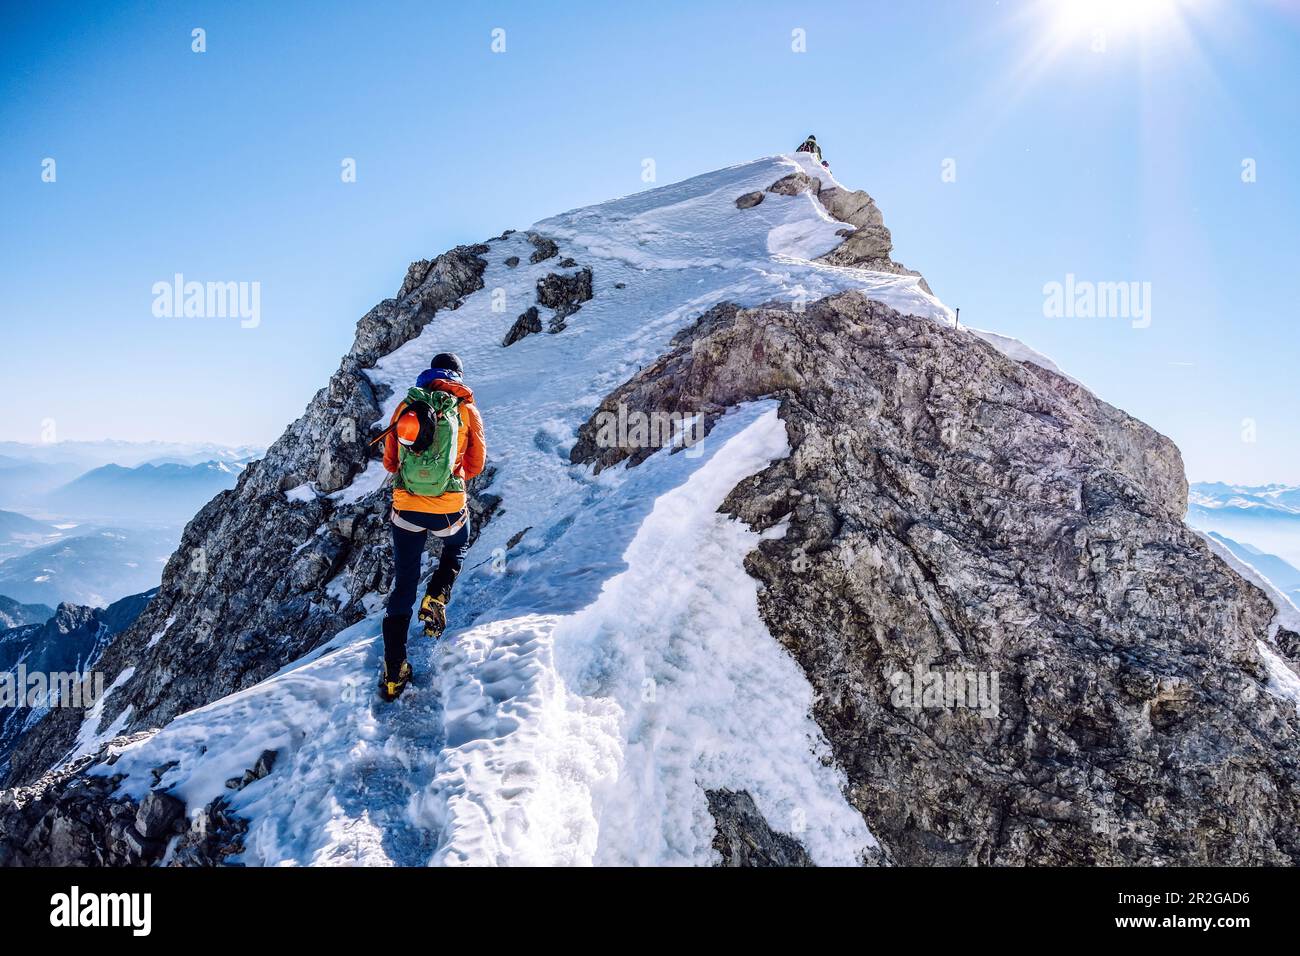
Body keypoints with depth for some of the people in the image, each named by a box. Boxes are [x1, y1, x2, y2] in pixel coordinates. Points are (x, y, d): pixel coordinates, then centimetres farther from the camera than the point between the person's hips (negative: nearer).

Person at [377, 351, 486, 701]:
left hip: (405, 507, 1)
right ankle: (436, 598, 8)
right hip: (449, 509, -1)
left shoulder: (405, 406, 5)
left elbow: (389, 460, 11)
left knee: (403, 584, 12)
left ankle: (393, 672, 10)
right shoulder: (467, 410, 1)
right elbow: (475, 465, 8)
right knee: (458, 547, 34)